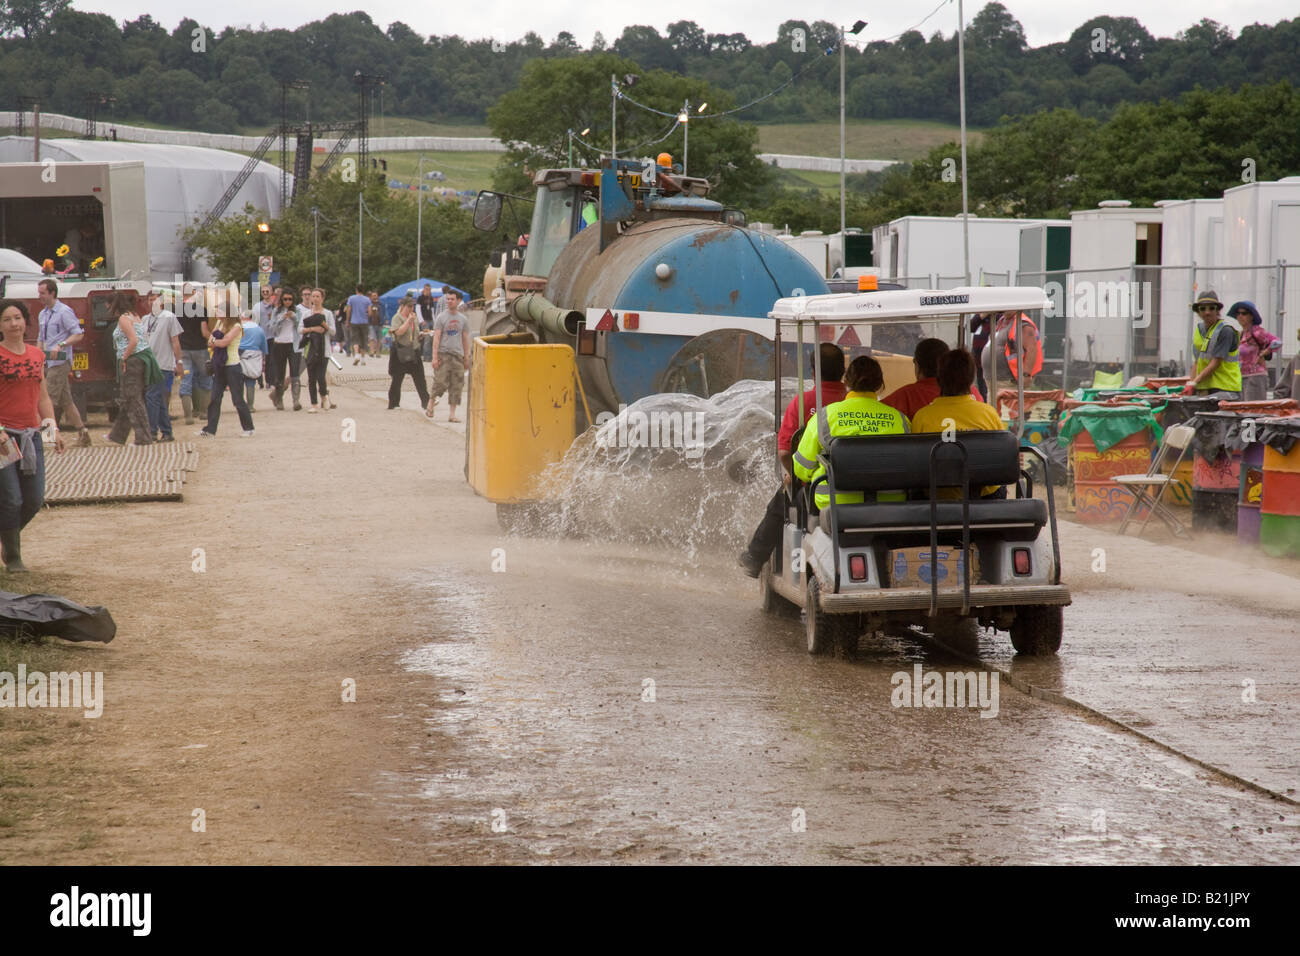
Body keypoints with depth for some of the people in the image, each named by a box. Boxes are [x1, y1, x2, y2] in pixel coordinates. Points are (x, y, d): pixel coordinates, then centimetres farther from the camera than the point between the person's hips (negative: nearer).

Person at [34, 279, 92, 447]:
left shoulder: (64, 312, -9)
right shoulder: (43, 314, 17)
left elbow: (78, 335, -13)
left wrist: (60, 345, -25)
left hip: (60, 362, -9)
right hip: (48, 363, 9)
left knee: (49, 399, -12)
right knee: (65, 400, 9)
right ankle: (82, 433, 14)